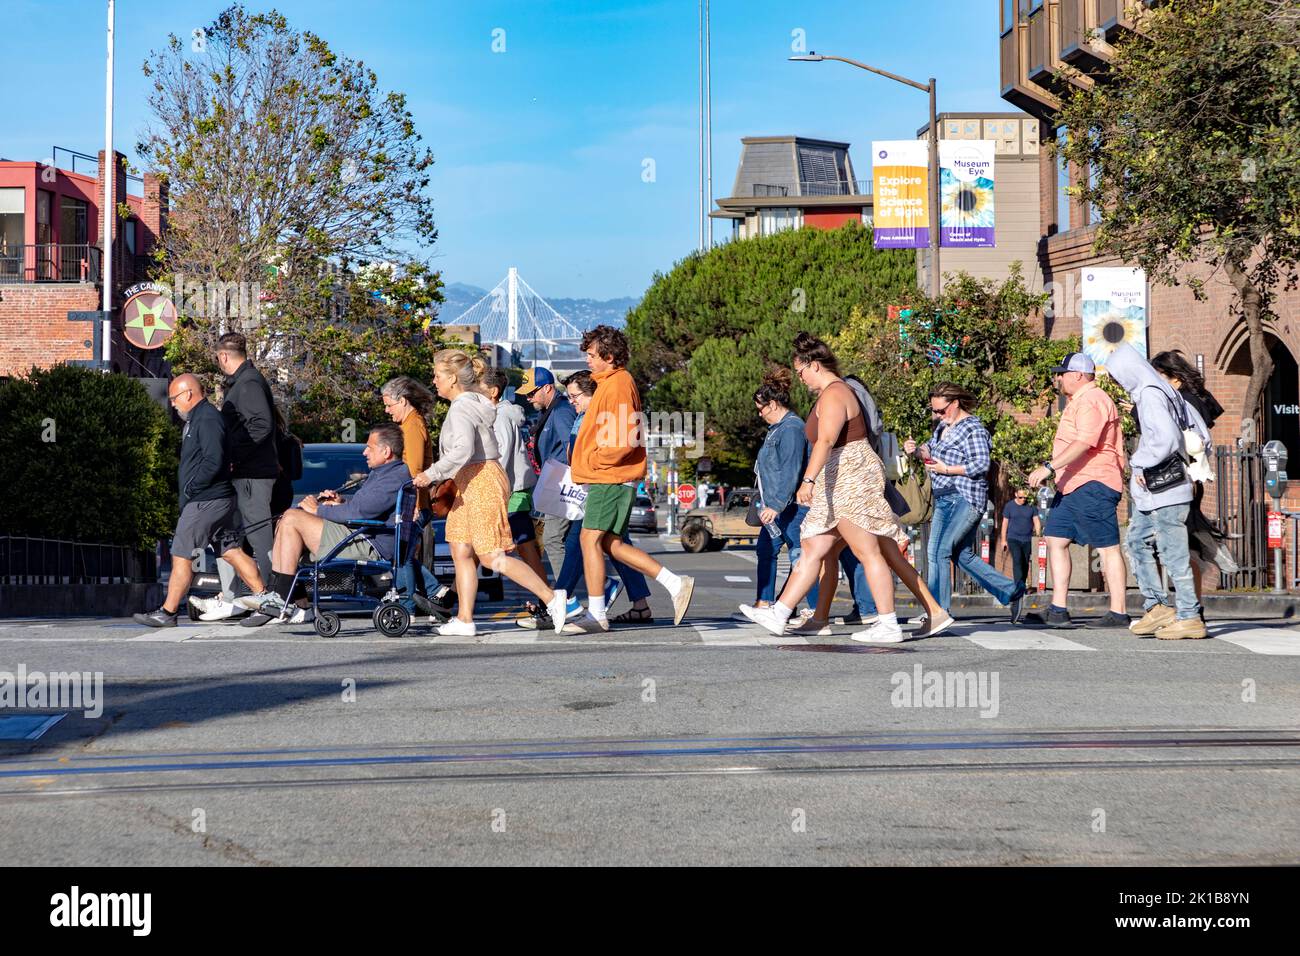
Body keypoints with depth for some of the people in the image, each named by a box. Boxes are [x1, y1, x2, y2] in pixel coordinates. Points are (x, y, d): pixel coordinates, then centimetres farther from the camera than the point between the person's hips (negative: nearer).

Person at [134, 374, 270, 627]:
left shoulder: (207, 419, -14)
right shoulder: (199, 418, 19)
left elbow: (213, 462, -23)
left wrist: (189, 488, -16)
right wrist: (189, 490, 10)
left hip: (205, 501, -10)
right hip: (223, 500, 10)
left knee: (181, 556, -4)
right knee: (232, 552, 8)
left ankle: (167, 613, 1)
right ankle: (263, 598, 5)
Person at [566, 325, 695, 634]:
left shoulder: (618, 385, -14)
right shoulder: (609, 383, 19)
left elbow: (626, 438, -22)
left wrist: (596, 460, -14)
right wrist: (592, 462, 15)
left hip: (611, 478, -10)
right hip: (607, 478, 10)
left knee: (591, 538, -8)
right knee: (611, 543, 10)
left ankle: (596, 615, -4)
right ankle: (676, 584, 10)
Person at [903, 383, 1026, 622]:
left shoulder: (972, 429, -12)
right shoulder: (944, 426, 15)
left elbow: (981, 465, -19)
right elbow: (930, 450, 24)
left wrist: (946, 469, -18)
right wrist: (916, 450, 2)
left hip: (965, 499, -10)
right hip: (945, 499, 10)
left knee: (940, 551, -16)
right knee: (963, 556, 12)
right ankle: (1012, 592, 21)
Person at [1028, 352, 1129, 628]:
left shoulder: (1091, 401, -13)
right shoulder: (1078, 401, 22)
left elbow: (1085, 442, -27)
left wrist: (1049, 467, -33)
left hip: (1093, 484, -11)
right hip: (1072, 486, 11)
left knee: (1108, 548, -7)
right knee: (1055, 539, 5)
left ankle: (1119, 613, -5)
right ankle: (1058, 610, 3)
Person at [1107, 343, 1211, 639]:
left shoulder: (1150, 395, -16)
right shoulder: (1164, 391, 14)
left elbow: (1166, 437, -28)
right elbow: (1197, 426, 18)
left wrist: (1141, 463, -16)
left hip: (1164, 489, -11)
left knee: (1173, 553, -6)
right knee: (1136, 541, 14)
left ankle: (1189, 618, -2)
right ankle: (1157, 607, 15)